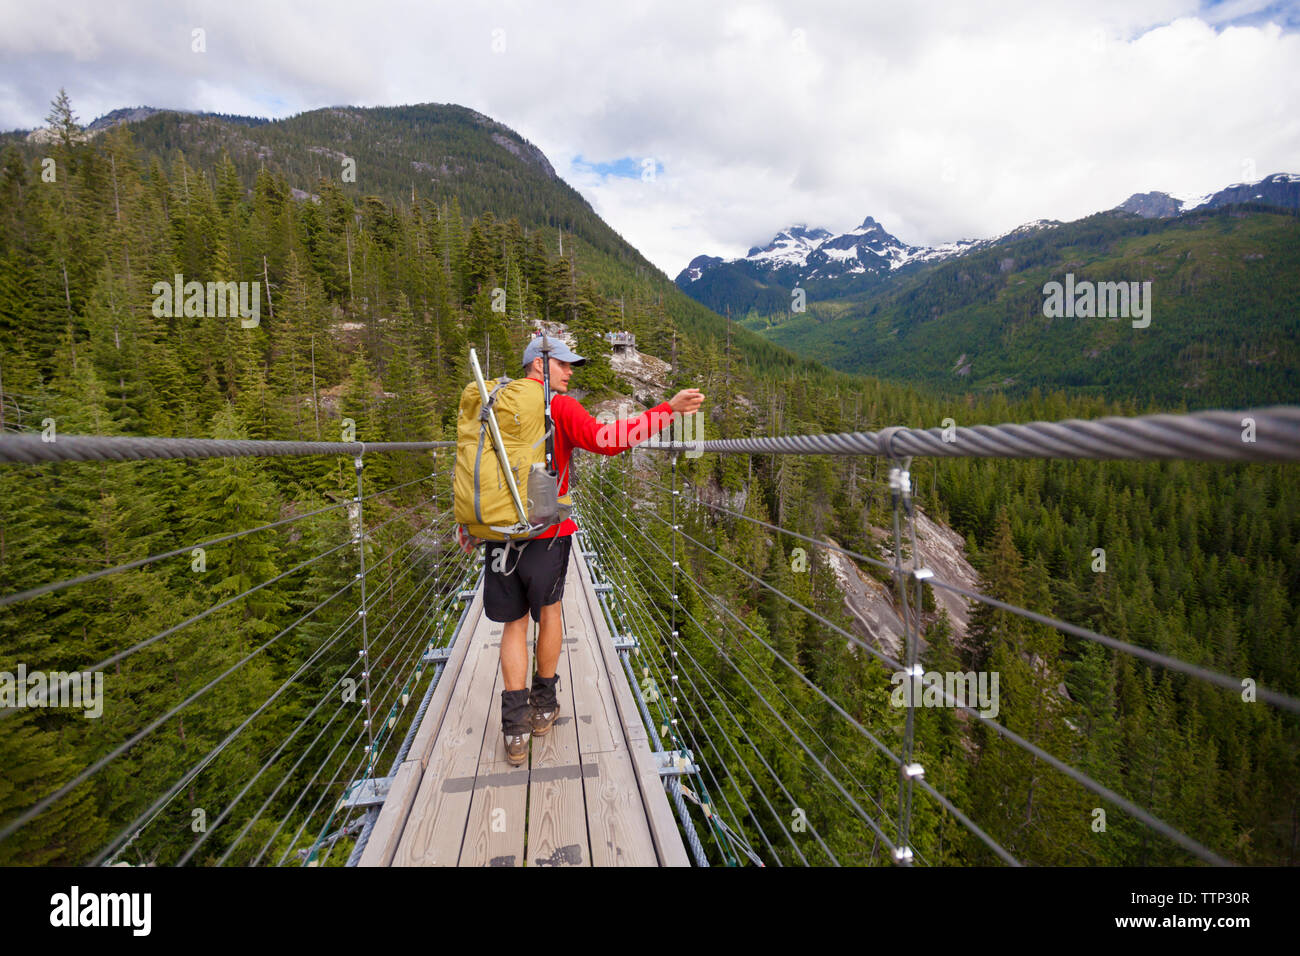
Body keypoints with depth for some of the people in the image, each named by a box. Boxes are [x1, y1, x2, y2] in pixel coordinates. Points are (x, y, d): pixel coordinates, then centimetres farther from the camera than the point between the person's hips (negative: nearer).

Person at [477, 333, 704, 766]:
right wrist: (668, 409, -23)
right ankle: (543, 705, 32)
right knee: (548, 611, 19)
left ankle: (516, 729, 11)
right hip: (546, 531, -4)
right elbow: (604, 438, -24)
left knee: (514, 624, 13)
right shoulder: (560, 407, -7)